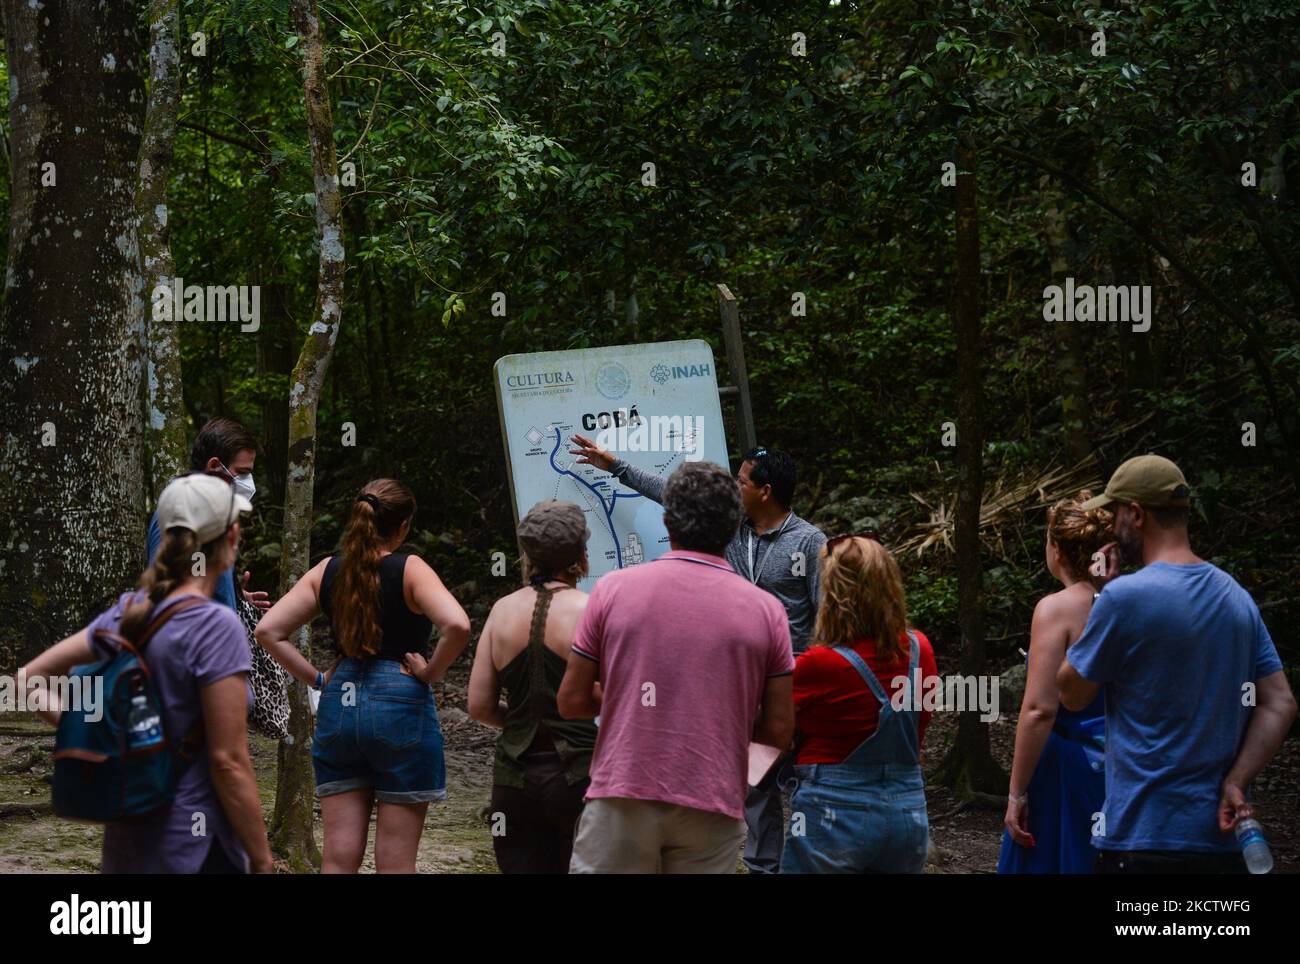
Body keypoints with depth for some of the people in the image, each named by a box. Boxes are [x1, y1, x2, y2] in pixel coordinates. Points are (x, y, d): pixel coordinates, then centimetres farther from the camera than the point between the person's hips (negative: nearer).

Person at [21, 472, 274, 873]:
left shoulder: (127, 611, 4)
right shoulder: (216, 626, -17)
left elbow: (31, 677, 9)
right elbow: (228, 761, -18)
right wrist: (262, 863, -11)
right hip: (195, 849, -7)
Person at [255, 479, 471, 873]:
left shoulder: (327, 571, 6)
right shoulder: (409, 570, -7)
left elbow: (268, 630, 3)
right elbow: (457, 626, -24)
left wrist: (316, 678, 6)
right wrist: (431, 673, -8)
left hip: (339, 707, 4)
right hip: (401, 707, -4)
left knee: (339, 857, 7)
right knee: (395, 862, 2)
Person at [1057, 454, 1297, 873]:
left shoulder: (1125, 597, -14)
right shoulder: (1237, 597, 7)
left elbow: (1072, 695, -3)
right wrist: (1234, 783, -3)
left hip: (1144, 840, -6)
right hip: (1221, 838, 6)